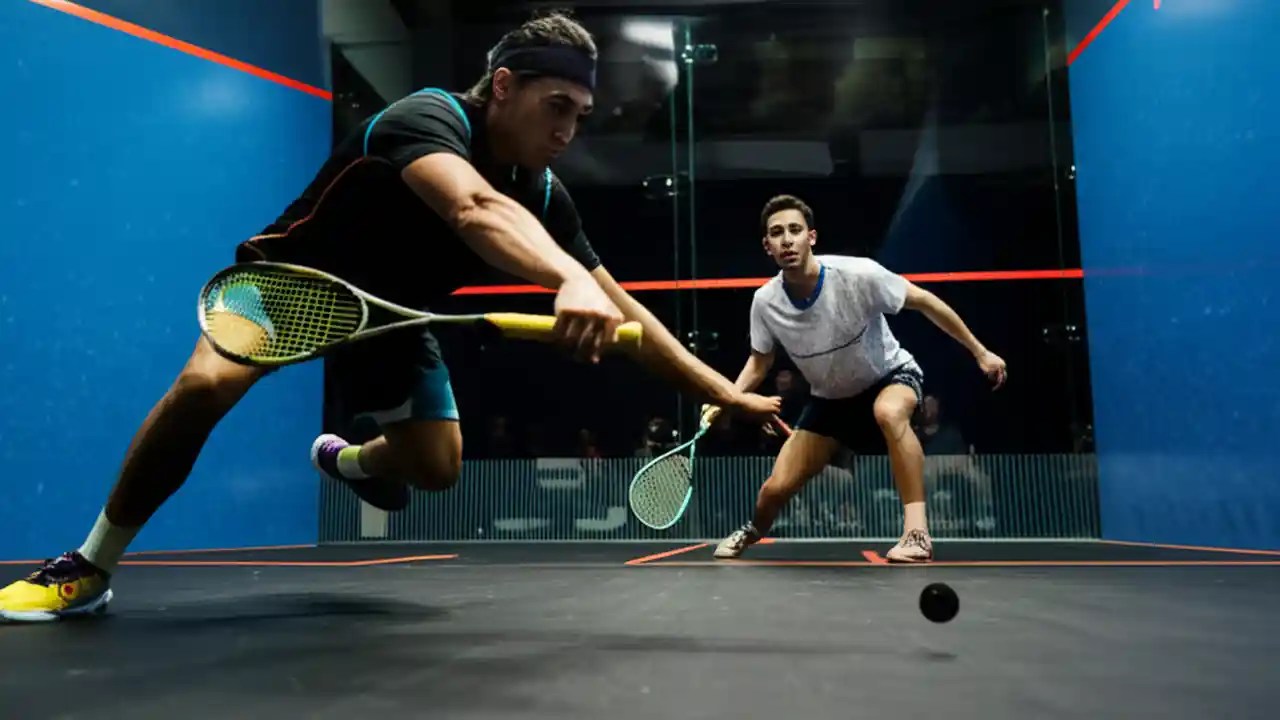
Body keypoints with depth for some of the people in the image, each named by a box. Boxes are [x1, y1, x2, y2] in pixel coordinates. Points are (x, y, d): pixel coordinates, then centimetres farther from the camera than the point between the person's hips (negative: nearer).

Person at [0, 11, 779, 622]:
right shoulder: (429, 116, -33)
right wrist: (569, 282, -75)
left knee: (436, 466, -2)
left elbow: (619, 306, -14)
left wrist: (723, 389, -19)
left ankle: (348, 459, 37)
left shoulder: (547, 196, -15)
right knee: (207, 382, -29)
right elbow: (477, 210, -57)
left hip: (389, 308, 5)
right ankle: (88, 566, -7)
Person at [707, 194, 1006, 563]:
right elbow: (759, 362, -1)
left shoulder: (858, 274, -30)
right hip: (830, 398, 3)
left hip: (891, 375, -3)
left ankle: (917, 533, -33)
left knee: (889, 413, -41)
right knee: (776, 488, -4)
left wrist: (980, 352, -11)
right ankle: (753, 531, 32)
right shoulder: (765, 302, -19)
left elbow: (925, 302, -15)